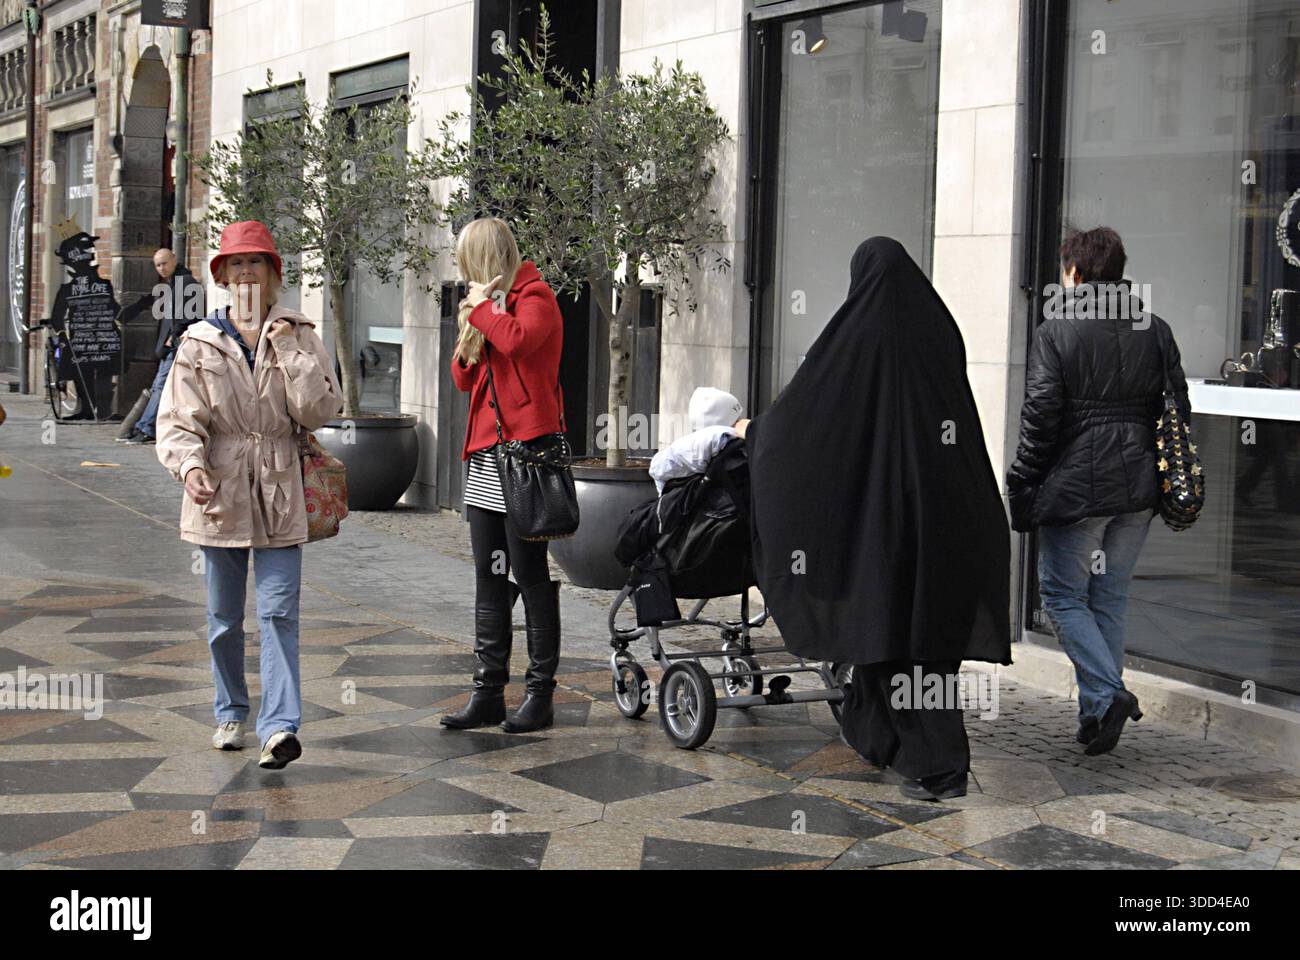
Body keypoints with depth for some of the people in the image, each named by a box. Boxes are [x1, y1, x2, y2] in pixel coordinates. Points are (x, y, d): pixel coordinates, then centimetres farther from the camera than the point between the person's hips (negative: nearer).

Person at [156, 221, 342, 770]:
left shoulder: (298, 338, 3)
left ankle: (279, 725, -11)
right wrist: (191, 466, -21)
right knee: (224, 615, 12)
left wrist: (286, 348, -12)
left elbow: (320, 410, -9)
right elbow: (178, 422, -2)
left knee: (278, 611, -8)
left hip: (279, 497, -1)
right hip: (220, 495, 1)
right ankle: (231, 714, 27)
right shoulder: (199, 344, 3)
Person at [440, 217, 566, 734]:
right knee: (489, 576, 8)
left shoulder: (535, 297, -5)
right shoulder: (489, 302, 21)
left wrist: (483, 307, -9)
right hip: (486, 458, 9)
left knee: (531, 575, -3)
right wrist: (473, 319, 5)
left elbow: (516, 340, -26)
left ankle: (540, 693, 4)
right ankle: (488, 692, 11)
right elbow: (464, 378, 20)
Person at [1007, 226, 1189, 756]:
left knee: (1063, 595, 6)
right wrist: (1164, 480, 18)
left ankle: (1108, 693, -11)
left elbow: (1041, 415, -11)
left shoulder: (1056, 331, -8)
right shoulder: (1156, 330, 8)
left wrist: (1022, 483, -3)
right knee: (1110, 598, 13)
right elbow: (1177, 406, 10)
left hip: (1075, 487, -5)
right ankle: (1096, 714, 16)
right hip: (1138, 489, 5)